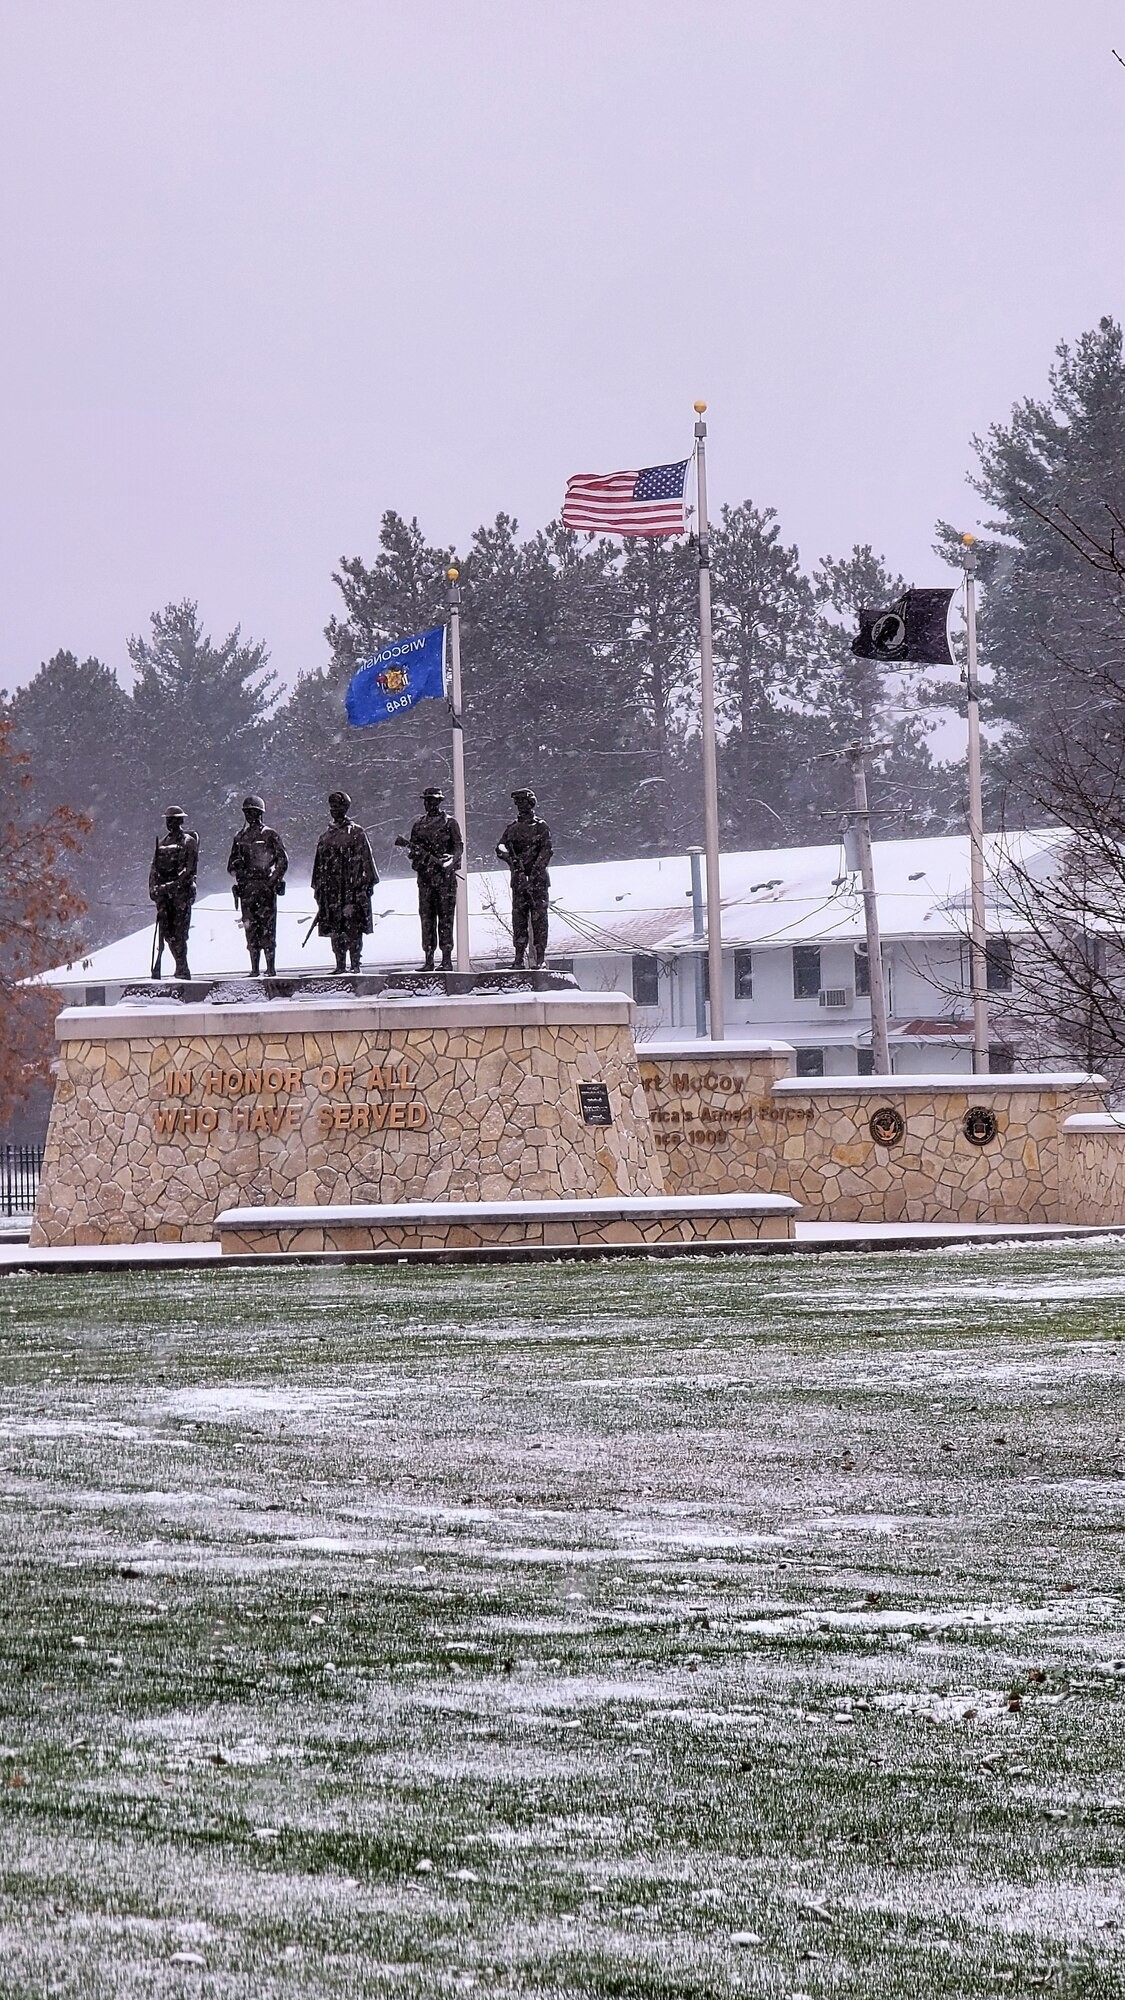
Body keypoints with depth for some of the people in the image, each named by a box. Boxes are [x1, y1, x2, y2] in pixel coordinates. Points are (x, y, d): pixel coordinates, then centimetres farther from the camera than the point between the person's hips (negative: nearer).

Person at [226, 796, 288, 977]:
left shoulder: (270, 835, 1)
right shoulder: (240, 836, 15)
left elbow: (283, 861, -2)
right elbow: (231, 866, 19)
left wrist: (272, 880, -12)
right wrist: (237, 868, -4)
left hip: (265, 887, -5)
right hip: (246, 887, 5)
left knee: (267, 928, -7)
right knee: (250, 928, 3)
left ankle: (271, 968, -5)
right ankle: (254, 969, 7)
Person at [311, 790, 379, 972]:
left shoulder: (356, 833, 0)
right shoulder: (326, 835, 16)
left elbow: (366, 860, -3)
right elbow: (320, 863, 19)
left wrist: (366, 885, -10)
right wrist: (318, 888, 14)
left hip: (352, 887, -6)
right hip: (331, 888, 6)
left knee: (353, 928, -7)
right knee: (334, 930, 5)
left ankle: (355, 965, -4)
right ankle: (340, 966, 9)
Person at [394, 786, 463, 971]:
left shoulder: (449, 823, 2)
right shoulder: (418, 825, 15)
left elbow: (459, 846, -4)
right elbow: (413, 851, 18)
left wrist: (451, 861, -22)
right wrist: (413, 850, -6)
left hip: (445, 875, -5)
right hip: (425, 876, 5)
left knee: (445, 918, -5)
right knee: (426, 918, 3)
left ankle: (447, 960, -5)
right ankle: (428, 960, 4)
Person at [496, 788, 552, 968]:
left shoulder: (541, 826, 0)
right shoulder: (512, 828, 14)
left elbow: (546, 852, -9)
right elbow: (500, 846, 6)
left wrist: (535, 872, -20)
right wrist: (507, 855, -17)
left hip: (537, 879, -4)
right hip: (518, 880, 4)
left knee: (538, 918, -6)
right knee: (518, 918, 3)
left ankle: (540, 958, -6)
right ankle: (519, 958, 6)